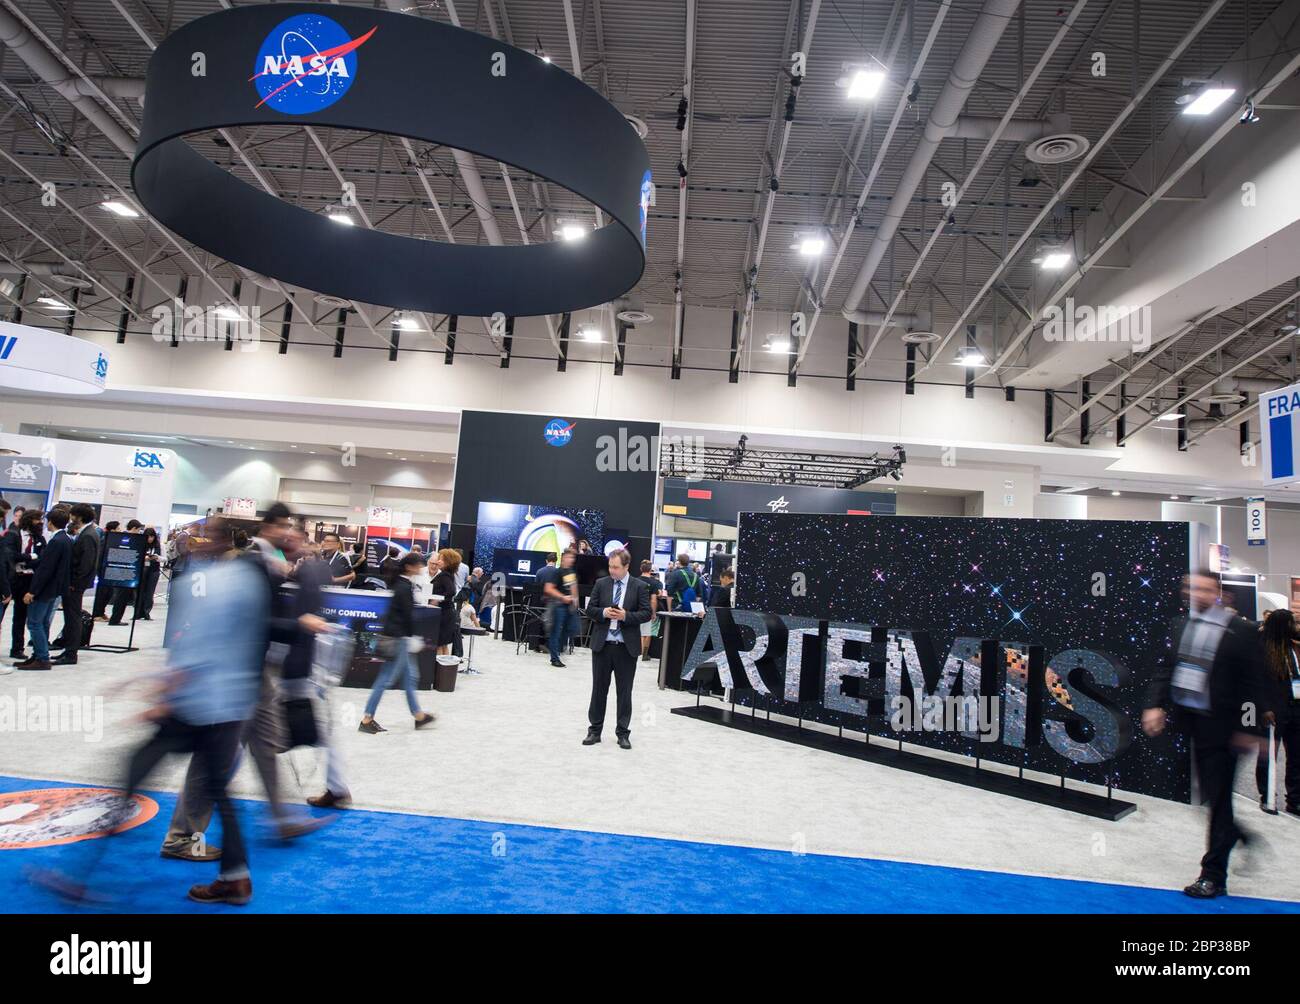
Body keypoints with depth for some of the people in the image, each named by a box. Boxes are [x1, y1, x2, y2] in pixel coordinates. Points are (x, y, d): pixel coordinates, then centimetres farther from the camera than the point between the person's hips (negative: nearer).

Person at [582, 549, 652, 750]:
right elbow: (590, 609, 5)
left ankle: (623, 733, 17)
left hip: (626, 647, -1)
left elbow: (646, 613, -4)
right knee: (599, 689, 9)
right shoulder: (601, 584, 4)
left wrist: (626, 616, -18)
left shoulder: (640, 587, -1)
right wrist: (603, 612, -15)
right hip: (602, 644, 2)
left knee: (624, 691, 6)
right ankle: (594, 730, 20)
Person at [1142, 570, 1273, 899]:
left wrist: (1248, 729, -9)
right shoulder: (1180, 625, 7)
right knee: (1207, 796, 15)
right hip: (1183, 721, 5)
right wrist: (1155, 705, -5)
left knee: (1218, 799, 4)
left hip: (1217, 726, -5)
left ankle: (1213, 876, 15)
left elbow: (1254, 684, -7)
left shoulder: (1241, 631, -8)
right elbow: (1164, 668, 8)